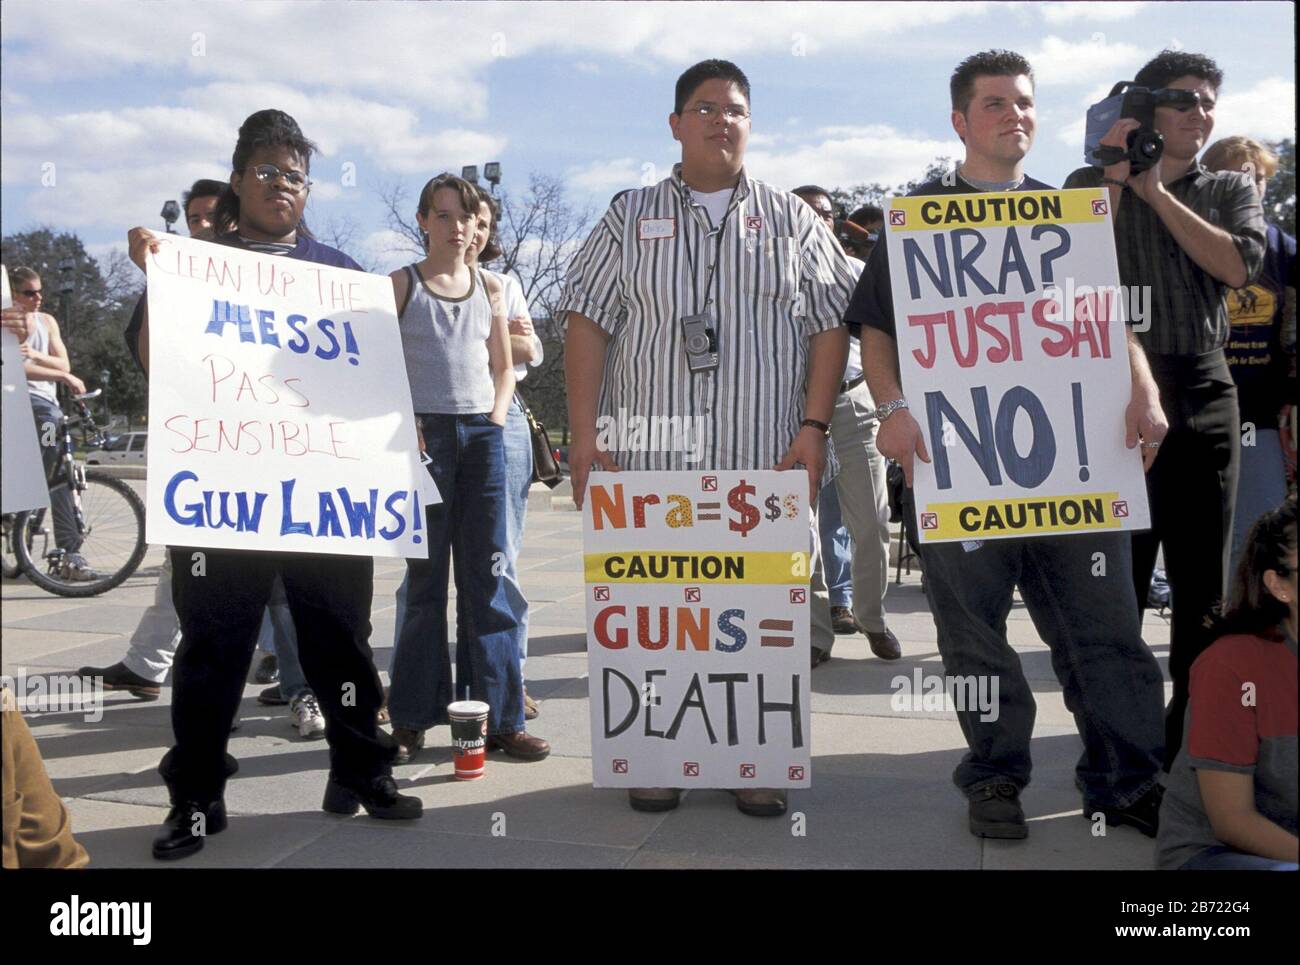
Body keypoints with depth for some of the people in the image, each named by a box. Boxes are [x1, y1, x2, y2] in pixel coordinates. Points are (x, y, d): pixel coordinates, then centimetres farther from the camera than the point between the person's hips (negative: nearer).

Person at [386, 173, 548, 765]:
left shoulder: (490, 288, 14)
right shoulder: (402, 284, 4)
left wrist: (496, 418, 3)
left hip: (483, 434, 3)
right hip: (425, 433, -3)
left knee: (488, 577, 1)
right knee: (425, 578, 1)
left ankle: (500, 718, 6)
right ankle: (413, 719, 11)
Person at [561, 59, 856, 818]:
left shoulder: (793, 220, 13)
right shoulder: (629, 219, 13)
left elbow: (832, 326, 9)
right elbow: (587, 323, 6)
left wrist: (814, 426, -3)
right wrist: (585, 434, -4)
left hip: (768, 468, 0)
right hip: (650, 466, 0)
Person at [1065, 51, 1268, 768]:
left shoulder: (1230, 191, 15)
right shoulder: (1090, 184, 9)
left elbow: (1239, 265, -6)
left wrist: (1157, 192, -4)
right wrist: (1115, 175, -9)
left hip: (1204, 394, 2)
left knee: (1202, 578, 6)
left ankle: (1195, 731, 19)